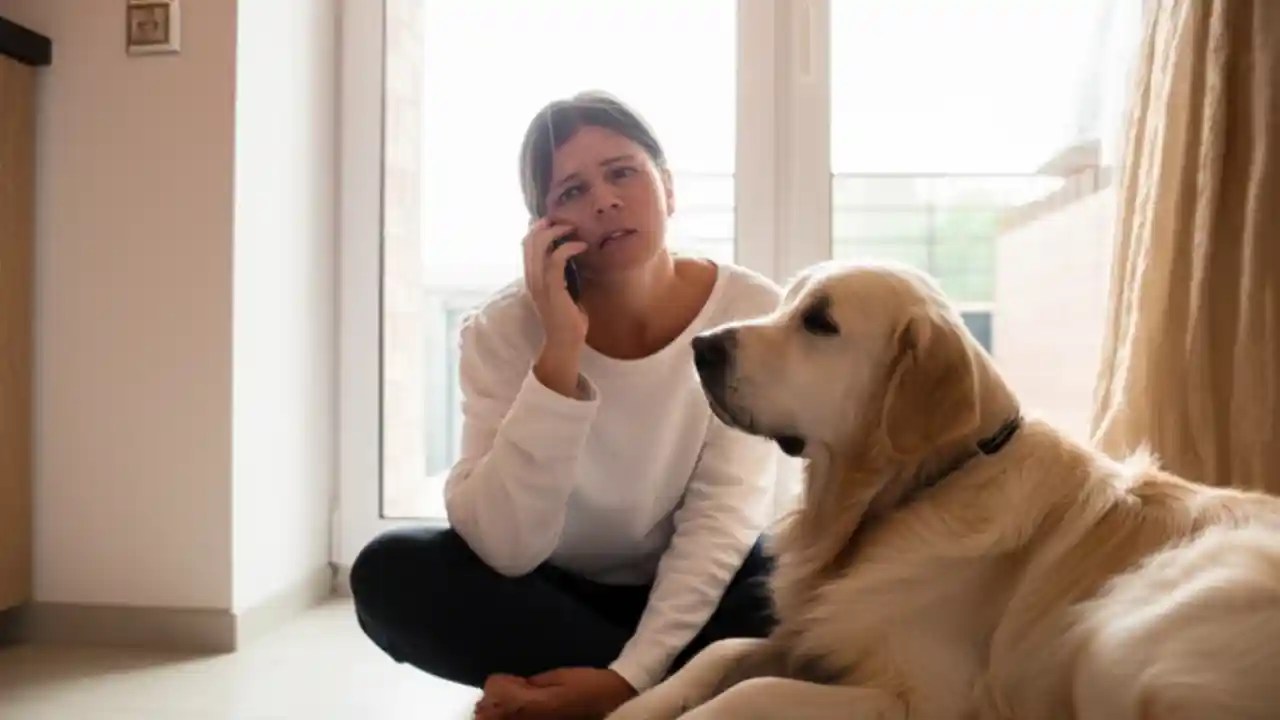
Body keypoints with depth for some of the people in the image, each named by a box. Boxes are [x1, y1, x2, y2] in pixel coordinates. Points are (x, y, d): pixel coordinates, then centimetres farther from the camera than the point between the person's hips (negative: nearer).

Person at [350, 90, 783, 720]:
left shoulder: (751, 311, -17)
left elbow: (722, 519, -19)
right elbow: (505, 550, -28)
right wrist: (561, 350, -35)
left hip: (695, 585, -1)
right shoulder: (502, 330, -17)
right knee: (389, 571, -25)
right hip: (552, 592, 2)